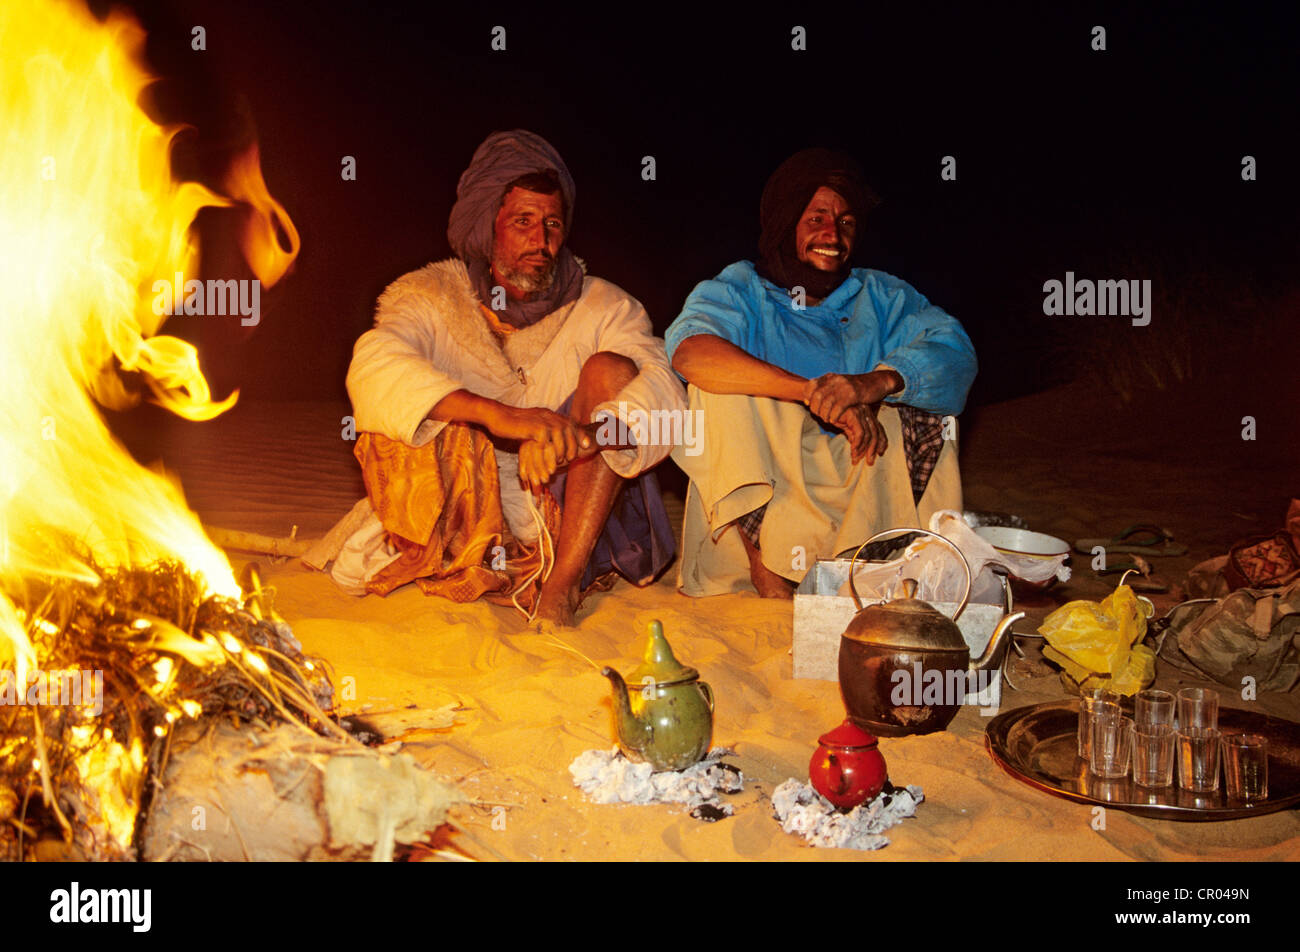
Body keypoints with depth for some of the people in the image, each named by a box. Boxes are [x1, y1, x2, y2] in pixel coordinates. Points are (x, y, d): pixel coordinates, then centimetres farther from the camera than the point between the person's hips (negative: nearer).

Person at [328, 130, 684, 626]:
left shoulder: (601, 306, 1)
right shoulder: (430, 295, -2)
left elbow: (663, 393, -16)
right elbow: (373, 370, -25)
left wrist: (572, 436, -38)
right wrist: (500, 416, -40)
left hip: (565, 516, 1)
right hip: (458, 517, -1)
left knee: (611, 370, -17)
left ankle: (559, 586, -25)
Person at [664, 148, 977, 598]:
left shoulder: (882, 296, 15)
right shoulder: (740, 290, 6)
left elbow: (956, 354, -5)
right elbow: (689, 351, -19)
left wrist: (878, 381, -28)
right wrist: (813, 391, -30)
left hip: (864, 484, 2)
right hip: (757, 485, -2)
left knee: (927, 406, -16)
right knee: (723, 375, -21)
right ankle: (766, 570, -28)